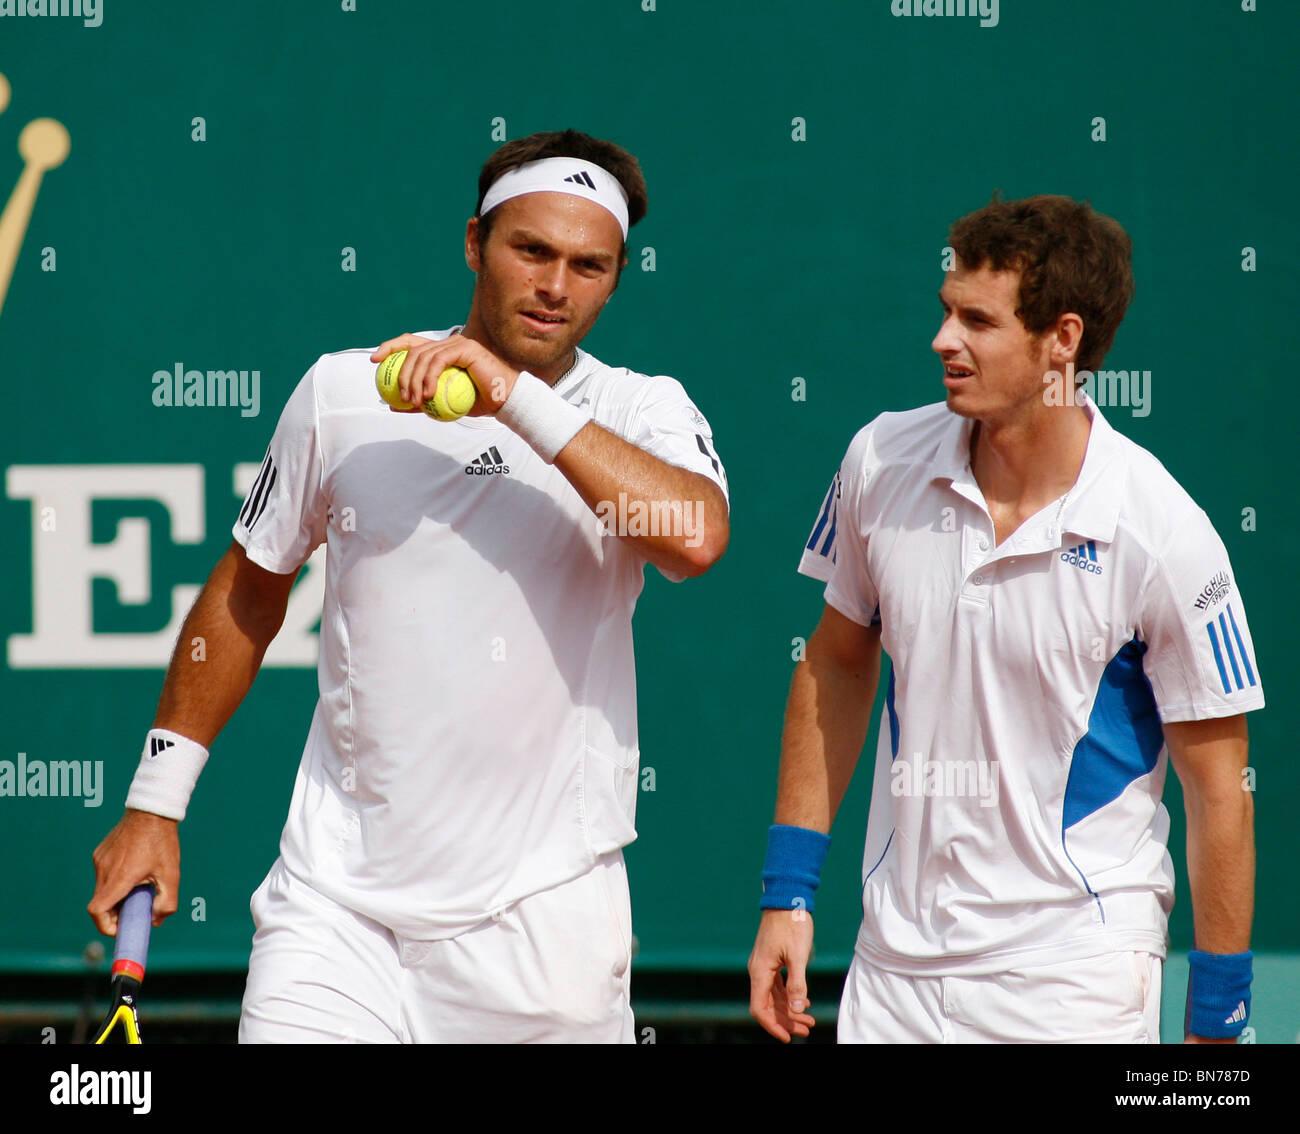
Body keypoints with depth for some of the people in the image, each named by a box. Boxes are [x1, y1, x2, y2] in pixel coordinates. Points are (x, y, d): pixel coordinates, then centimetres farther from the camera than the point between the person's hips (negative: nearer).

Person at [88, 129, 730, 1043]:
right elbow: (248, 593, 15)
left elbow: (697, 539, -24)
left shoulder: (645, 412, -1)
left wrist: (516, 397, -23)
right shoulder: (341, 392, 3)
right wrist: (155, 802, 15)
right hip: (336, 904, 1)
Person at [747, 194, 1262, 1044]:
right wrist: (788, 894, 10)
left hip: (1076, 976, -4)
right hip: (893, 971, 4)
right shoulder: (882, 463, -2)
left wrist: (1217, 1023, -6)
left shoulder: (1164, 535, -13)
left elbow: (1218, 790, -7)